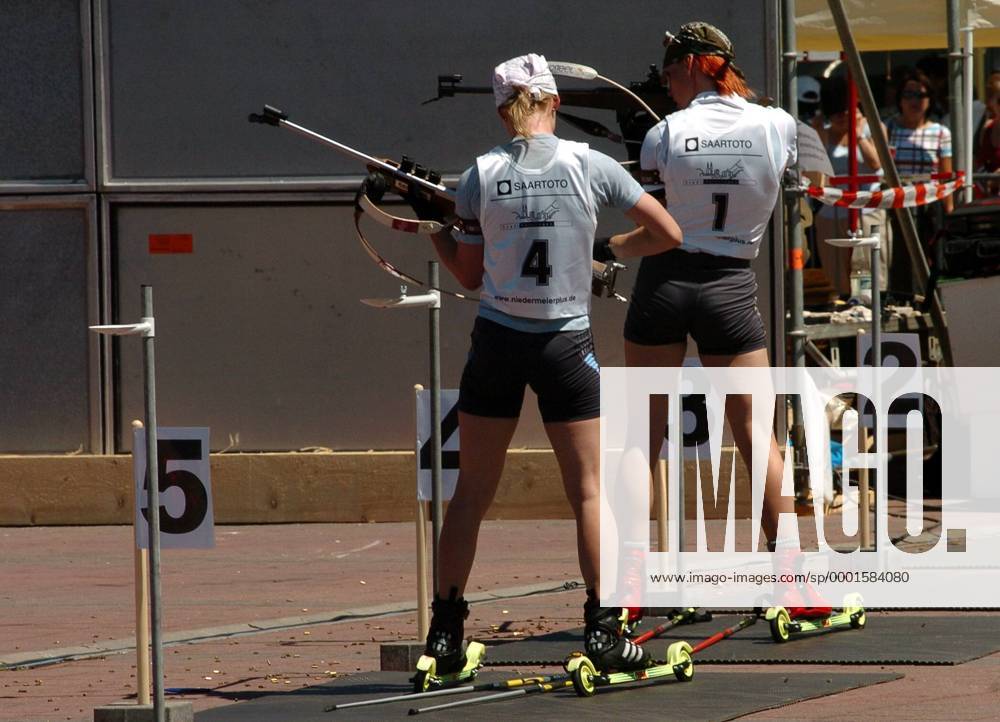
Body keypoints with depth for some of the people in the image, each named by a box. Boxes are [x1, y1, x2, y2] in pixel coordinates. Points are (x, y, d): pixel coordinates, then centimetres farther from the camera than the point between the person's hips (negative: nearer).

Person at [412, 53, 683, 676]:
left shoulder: (481, 175, -4)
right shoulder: (589, 165, -7)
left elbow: (468, 274, 3)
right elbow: (668, 234, -3)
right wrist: (609, 249, 12)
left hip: (497, 340, 1)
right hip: (565, 344, -1)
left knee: (472, 491, 9)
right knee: (589, 490, 4)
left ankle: (445, 633, 9)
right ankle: (603, 631, -4)